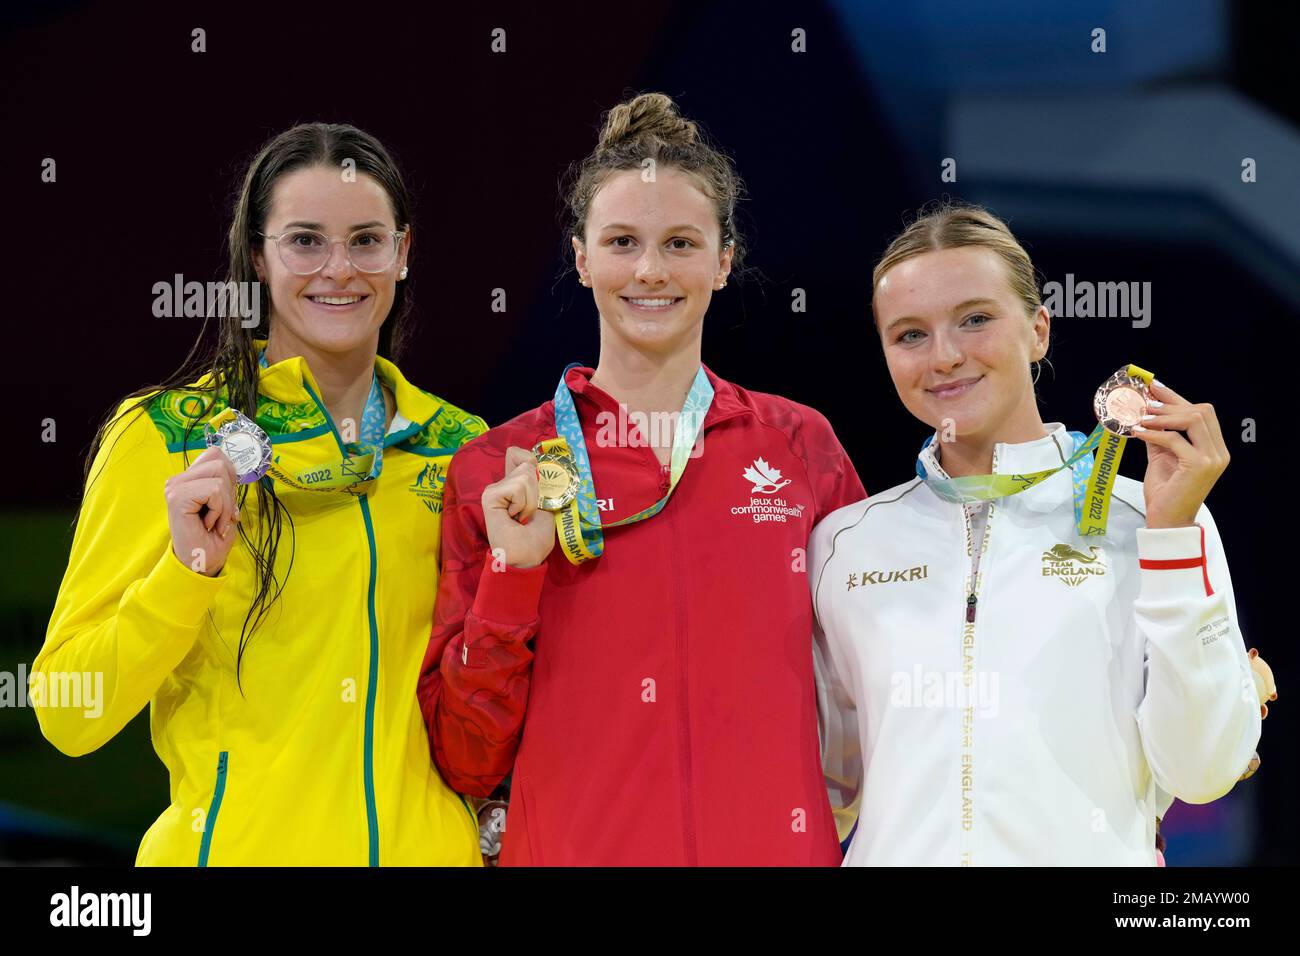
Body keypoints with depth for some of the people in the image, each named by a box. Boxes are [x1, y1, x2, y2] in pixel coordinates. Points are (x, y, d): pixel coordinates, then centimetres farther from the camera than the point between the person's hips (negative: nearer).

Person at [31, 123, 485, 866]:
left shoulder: (459, 446, 5)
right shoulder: (161, 437, -6)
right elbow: (68, 717, -10)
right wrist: (187, 569, -22)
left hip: (428, 844, 3)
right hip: (236, 844, -3)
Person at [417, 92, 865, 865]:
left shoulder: (801, 446, 1)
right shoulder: (496, 474, -1)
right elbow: (467, 762, -2)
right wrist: (512, 574, -13)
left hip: (776, 847, 1)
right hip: (571, 847, -1)